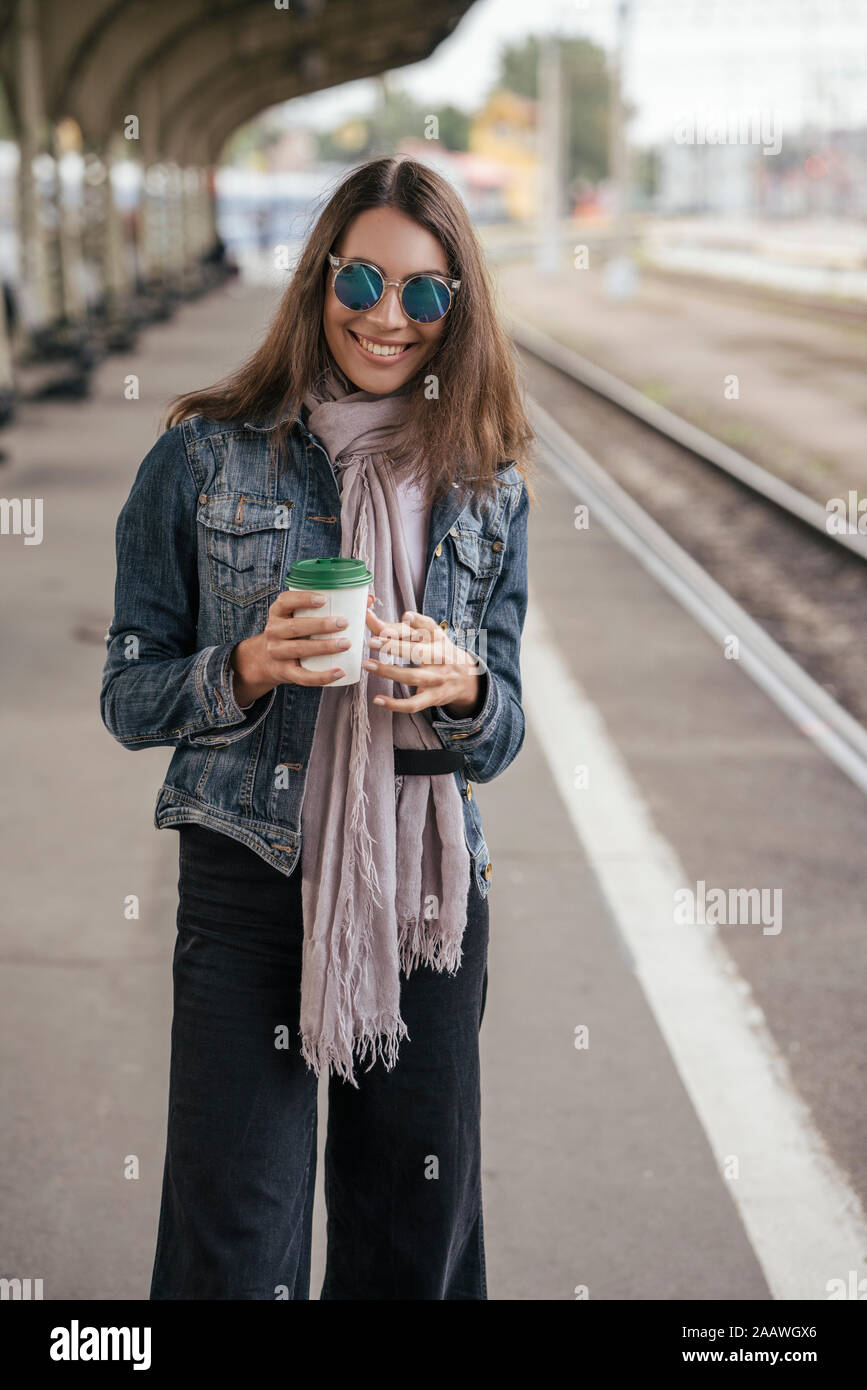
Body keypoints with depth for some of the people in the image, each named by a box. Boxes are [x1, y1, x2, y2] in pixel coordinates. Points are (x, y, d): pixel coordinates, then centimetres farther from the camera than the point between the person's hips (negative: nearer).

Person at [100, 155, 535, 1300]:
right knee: (235, 1246, -2)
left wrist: (461, 689, -14)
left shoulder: (488, 484, 7)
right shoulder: (206, 459, -1)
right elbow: (128, 698, 1)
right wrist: (247, 670, -18)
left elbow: (504, 732, 9)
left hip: (431, 892, 3)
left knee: (417, 1242, 11)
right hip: (249, 877, -2)